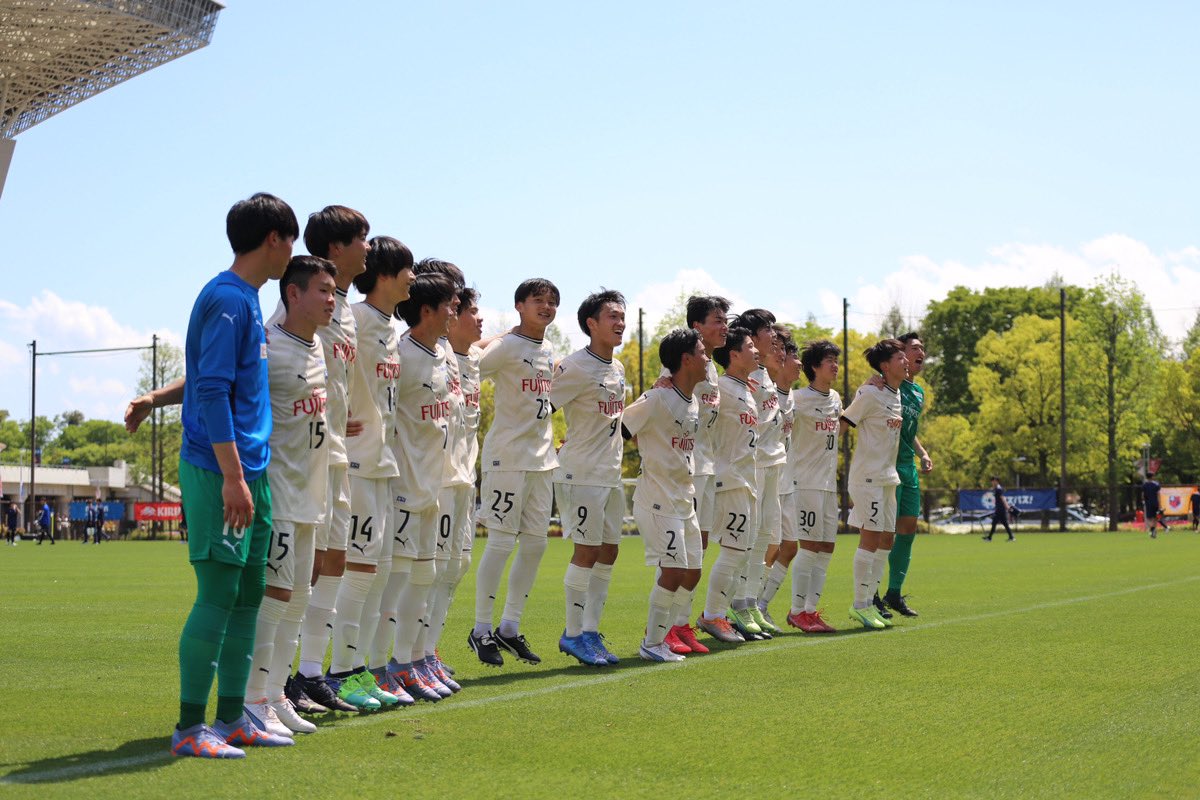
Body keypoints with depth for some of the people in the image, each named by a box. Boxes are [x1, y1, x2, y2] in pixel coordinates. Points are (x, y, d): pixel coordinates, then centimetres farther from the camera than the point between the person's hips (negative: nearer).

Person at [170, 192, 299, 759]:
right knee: (219, 593, -8)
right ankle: (189, 728, -4)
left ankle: (231, 717, 16)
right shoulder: (227, 300, -12)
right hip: (218, 472, -10)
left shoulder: (246, 301, 16)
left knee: (248, 594, 10)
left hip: (250, 472, 10)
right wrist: (232, 475, -21)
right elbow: (211, 392, -18)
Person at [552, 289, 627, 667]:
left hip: (612, 473, 8)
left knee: (608, 552, 8)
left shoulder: (618, 369, 12)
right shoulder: (576, 367, -14)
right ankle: (573, 633, 4)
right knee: (587, 550, -6)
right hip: (581, 475, -8)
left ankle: (590, 632, 15)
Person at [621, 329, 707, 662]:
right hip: (658, 500, -9)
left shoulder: (695, 403, 11)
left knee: (690, 572, 8)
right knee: (673, 571, -12)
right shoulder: (657, 400, -15)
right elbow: (619, 430, -15)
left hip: (685, 500, 9)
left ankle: (660, 637, 18)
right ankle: (652, 643, 0)